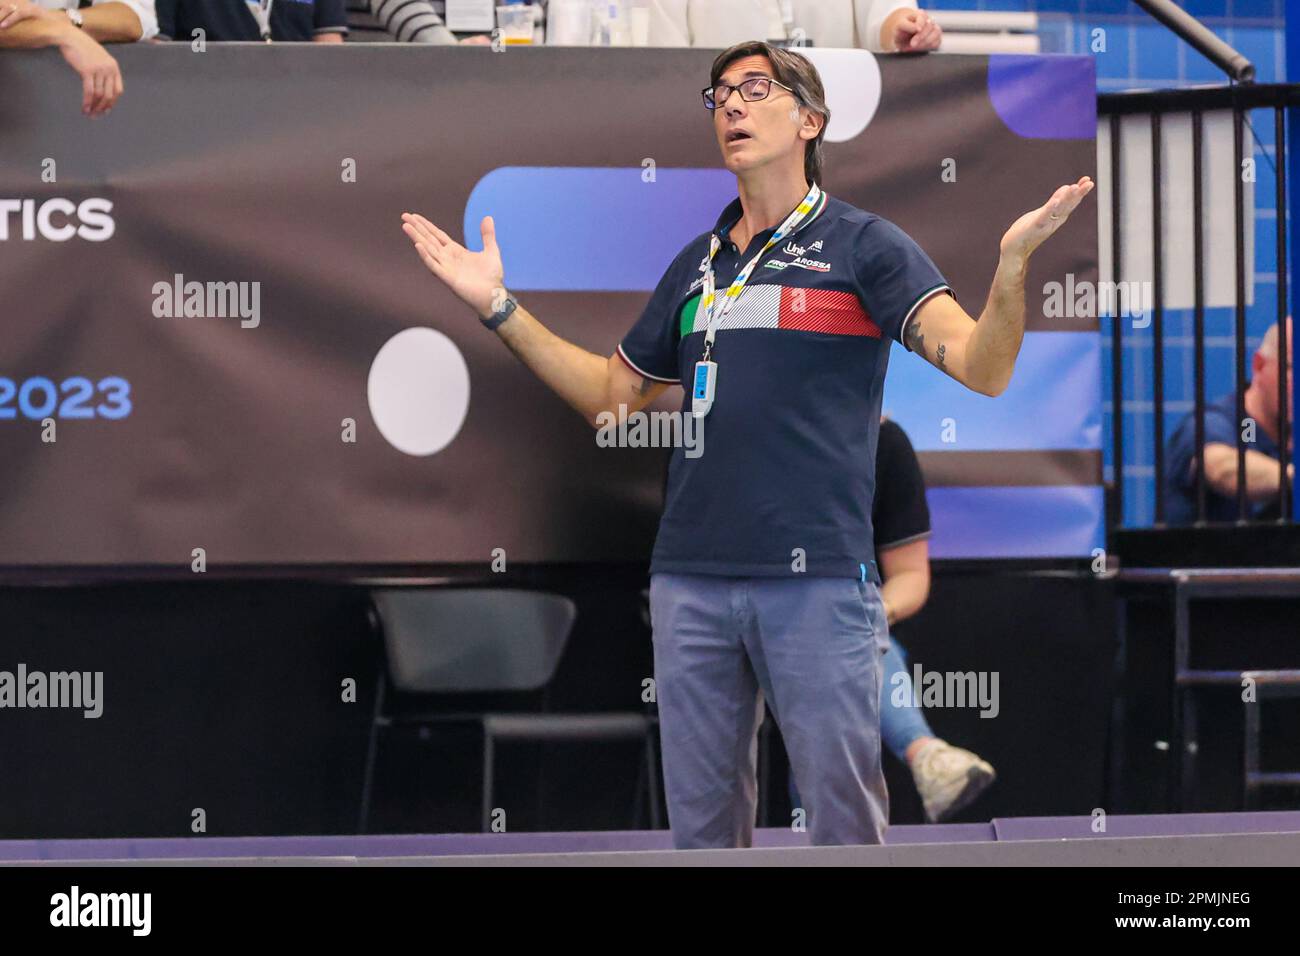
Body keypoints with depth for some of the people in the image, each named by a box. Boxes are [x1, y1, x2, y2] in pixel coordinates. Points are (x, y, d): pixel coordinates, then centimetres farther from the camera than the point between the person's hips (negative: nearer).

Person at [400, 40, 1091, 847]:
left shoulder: (863, 244, -1)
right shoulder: (697, 263, 16)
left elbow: (983, 368, -11)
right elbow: (612, 395, 25)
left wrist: (1013, 262, -30)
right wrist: (500, 309, 19)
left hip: (818, 577, -5)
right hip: (690, 579, 5)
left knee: (843, 811, -2)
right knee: (699, 812, 10)